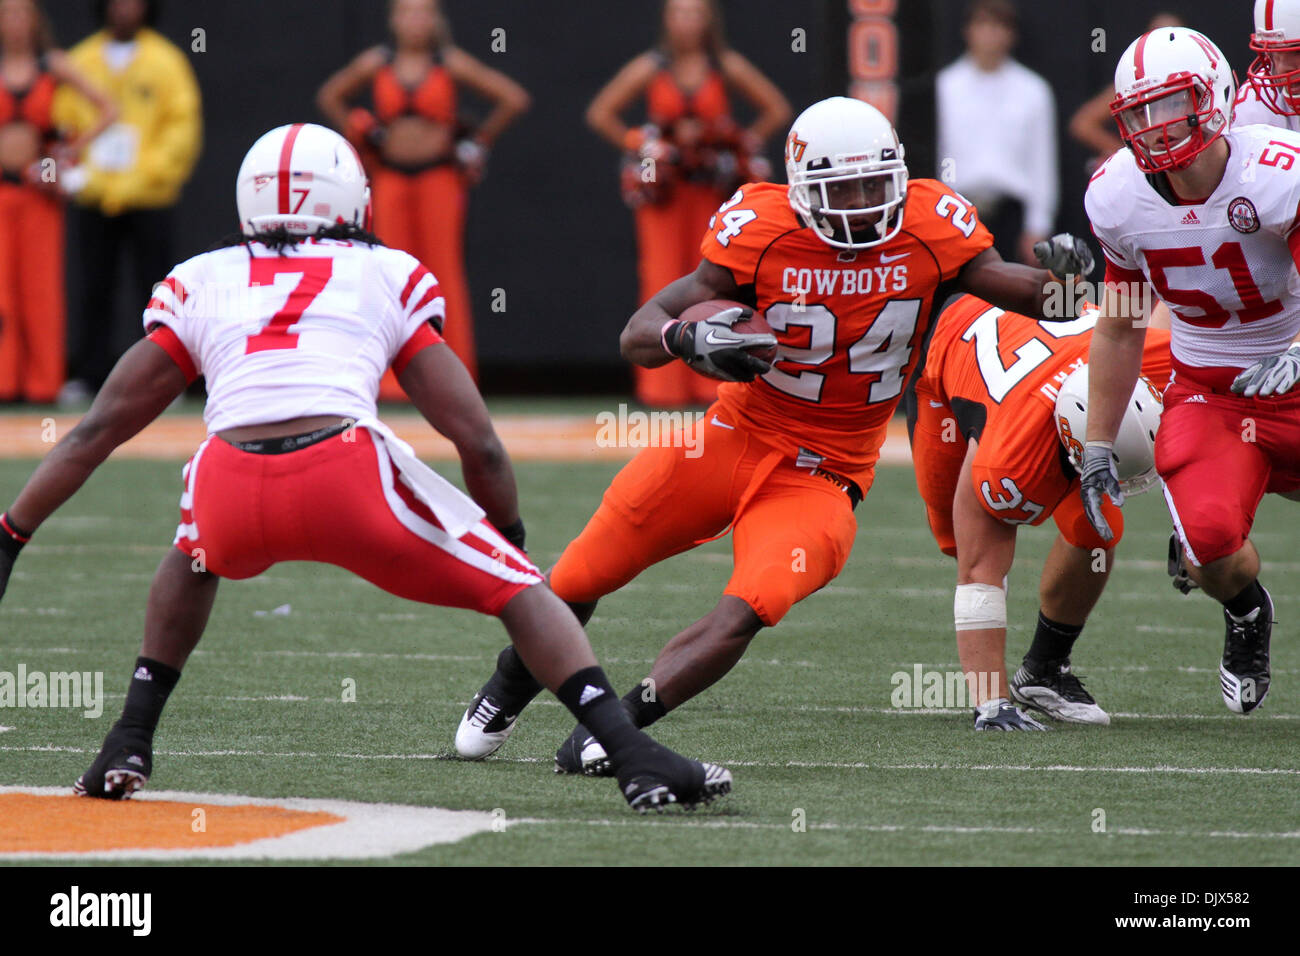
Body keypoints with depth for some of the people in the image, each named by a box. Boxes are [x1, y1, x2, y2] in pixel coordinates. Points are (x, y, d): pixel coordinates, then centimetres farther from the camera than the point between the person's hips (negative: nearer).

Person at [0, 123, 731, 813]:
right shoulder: (390, 276, 22)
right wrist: (509, 536, 35)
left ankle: (128, 747, 28)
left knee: (196, 560, 38)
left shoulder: (199, 283, 26)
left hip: (233, 496, 2)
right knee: (520, 590, 13)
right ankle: (636, 757, -2)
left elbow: (101, 428, 27)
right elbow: (477, 442, 18)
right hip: (349, 473, -2)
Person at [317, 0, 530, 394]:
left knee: (445, 272, -5)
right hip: (392, 179, 2)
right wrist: (362, 140, 12)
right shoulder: (375, 64, 5)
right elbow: (330, 96, 21)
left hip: (440, 178, -2)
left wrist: (477, 143, 3)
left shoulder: (451, 64, -1)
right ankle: (396, 378, 0)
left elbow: (513, 98, 1)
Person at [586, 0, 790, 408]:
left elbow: (777, 109, 9)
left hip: (714, 186, 0)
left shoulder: (728, 68, 0)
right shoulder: (649, 69, -1)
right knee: (663, 279, -3)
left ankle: (714, 382, 3)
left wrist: (745, 145, 1)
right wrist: (637, 149, 0)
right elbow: (600, 114, 5)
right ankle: (663, 386, 0)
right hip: (663, 188, 0)